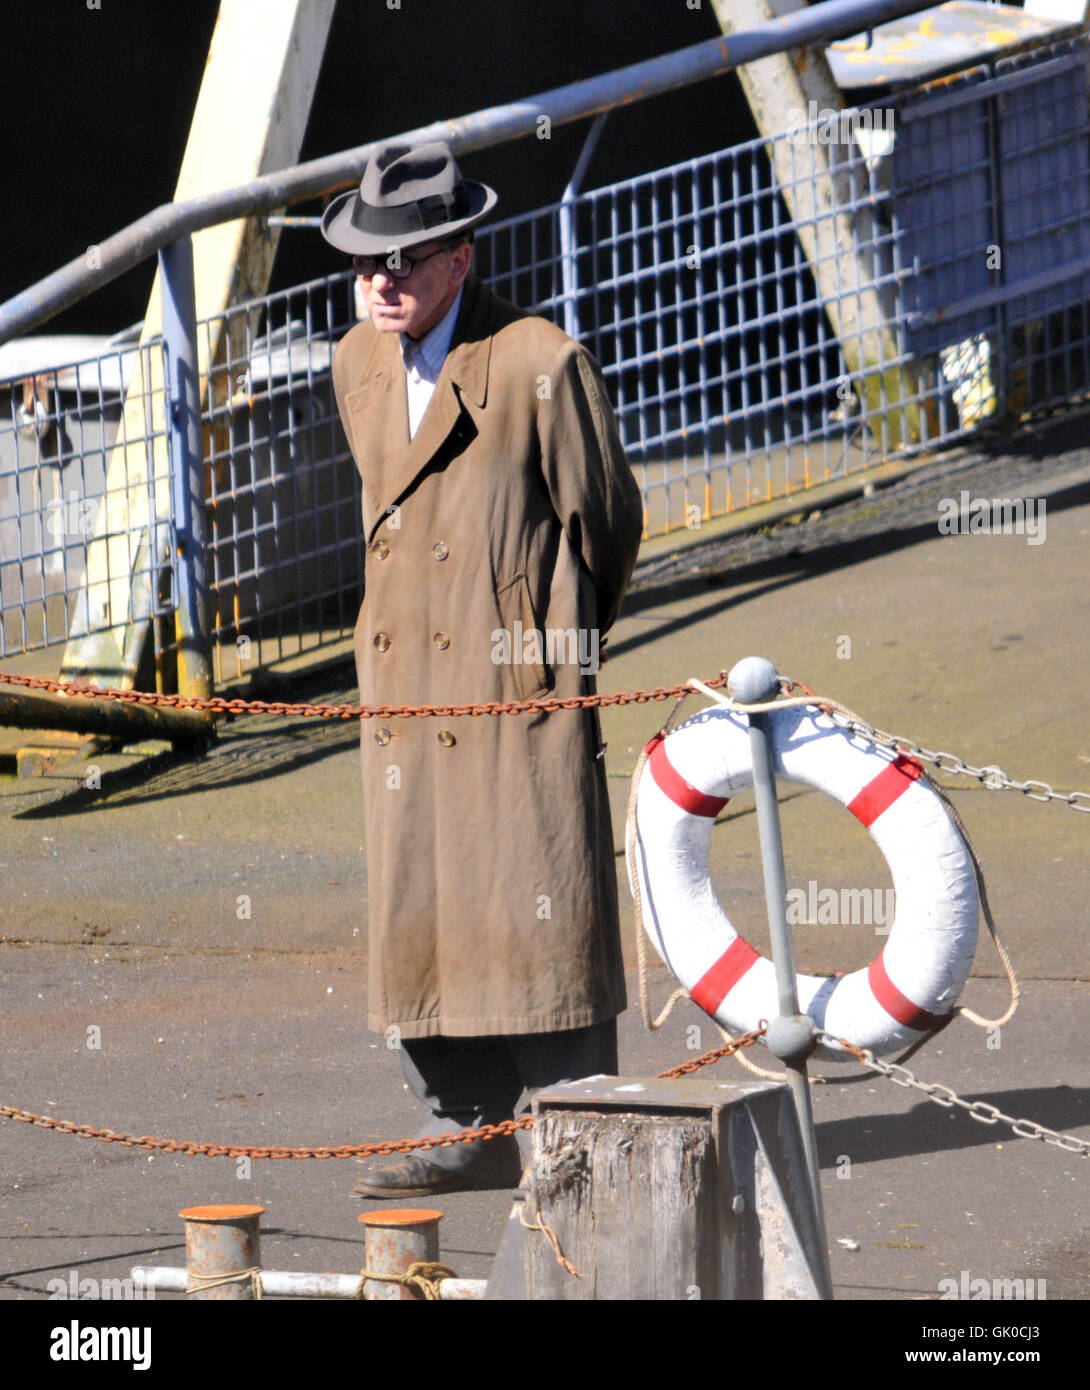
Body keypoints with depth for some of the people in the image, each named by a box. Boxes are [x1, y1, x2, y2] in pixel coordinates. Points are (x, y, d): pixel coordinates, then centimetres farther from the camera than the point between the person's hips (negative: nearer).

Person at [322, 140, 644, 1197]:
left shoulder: (539, 366, -10)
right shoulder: (357, 365, 11)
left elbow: (605, 518, 0)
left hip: (521, 680, -6)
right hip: (404, 687, 6)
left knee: (540, 902, -4)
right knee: (416, 906, 5)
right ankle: (467, 1131, 13)